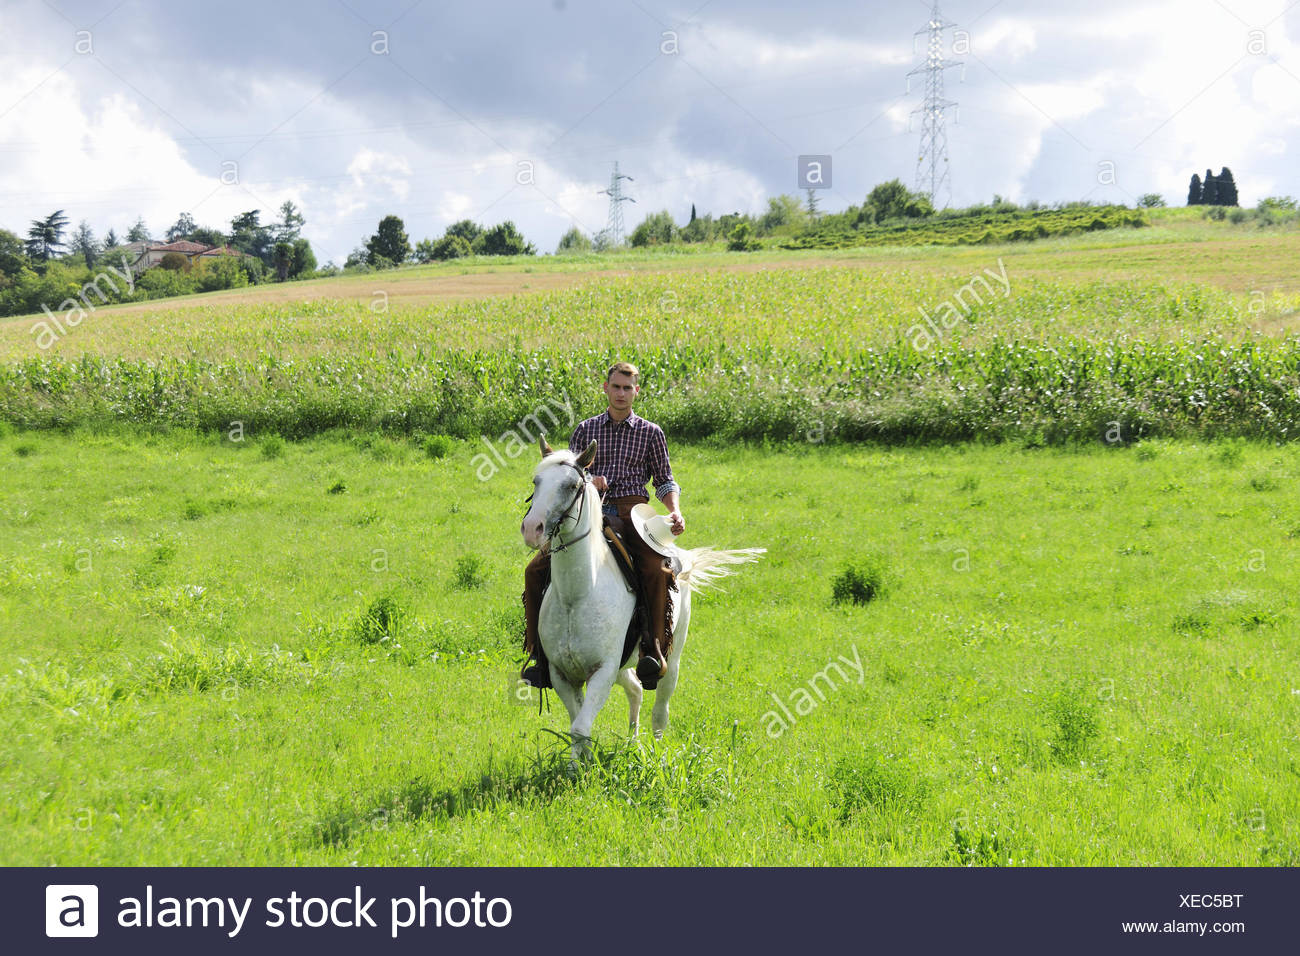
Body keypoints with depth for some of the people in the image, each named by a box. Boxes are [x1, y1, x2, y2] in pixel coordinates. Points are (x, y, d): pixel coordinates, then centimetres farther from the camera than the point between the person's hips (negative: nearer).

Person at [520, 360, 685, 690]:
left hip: (632, 515, -2)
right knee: (536, 570, -14)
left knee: (657, 572, -33)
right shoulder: (586, 430, 15)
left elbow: (664, 481, 11)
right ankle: (539, 652, -6)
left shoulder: (651, 433, 11)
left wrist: (676, 513, -8)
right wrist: (586, 480, -11)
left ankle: (655, 648, -27)